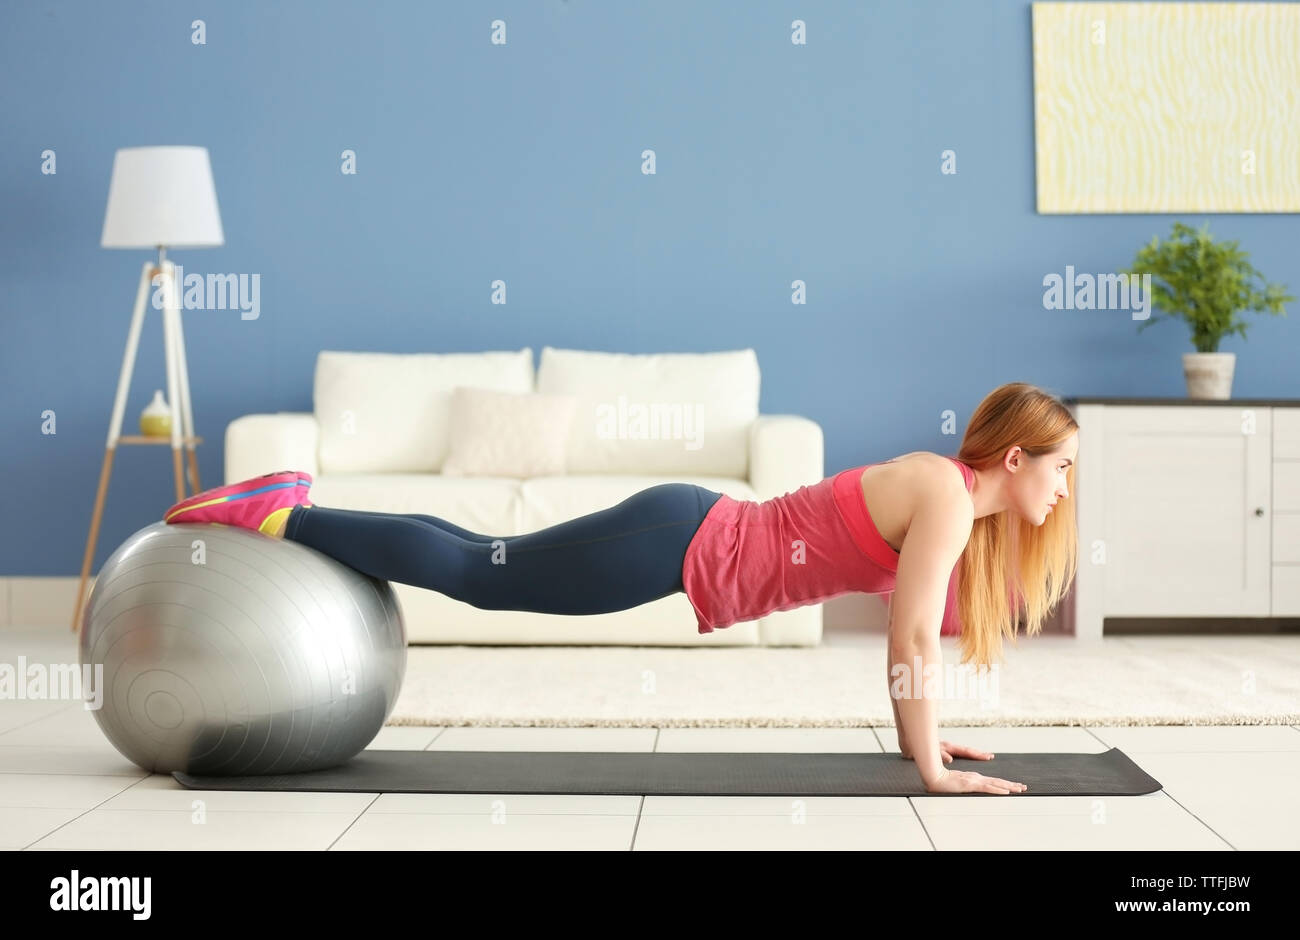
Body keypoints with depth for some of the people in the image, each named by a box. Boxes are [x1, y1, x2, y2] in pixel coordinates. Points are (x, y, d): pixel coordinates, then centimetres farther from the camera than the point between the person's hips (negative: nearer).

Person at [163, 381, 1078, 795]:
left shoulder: (948, 492, 10)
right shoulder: (947, 497, -17)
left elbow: (909, 633, 19)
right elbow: (912, 639, -21)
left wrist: (921, 732, 17)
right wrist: (932, 766, -17)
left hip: (691, 535, 8)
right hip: (678, 543, -8)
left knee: (479, 568, 14)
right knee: (470, 570, -3)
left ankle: (298, 507, 22)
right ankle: (278, 516, 3)